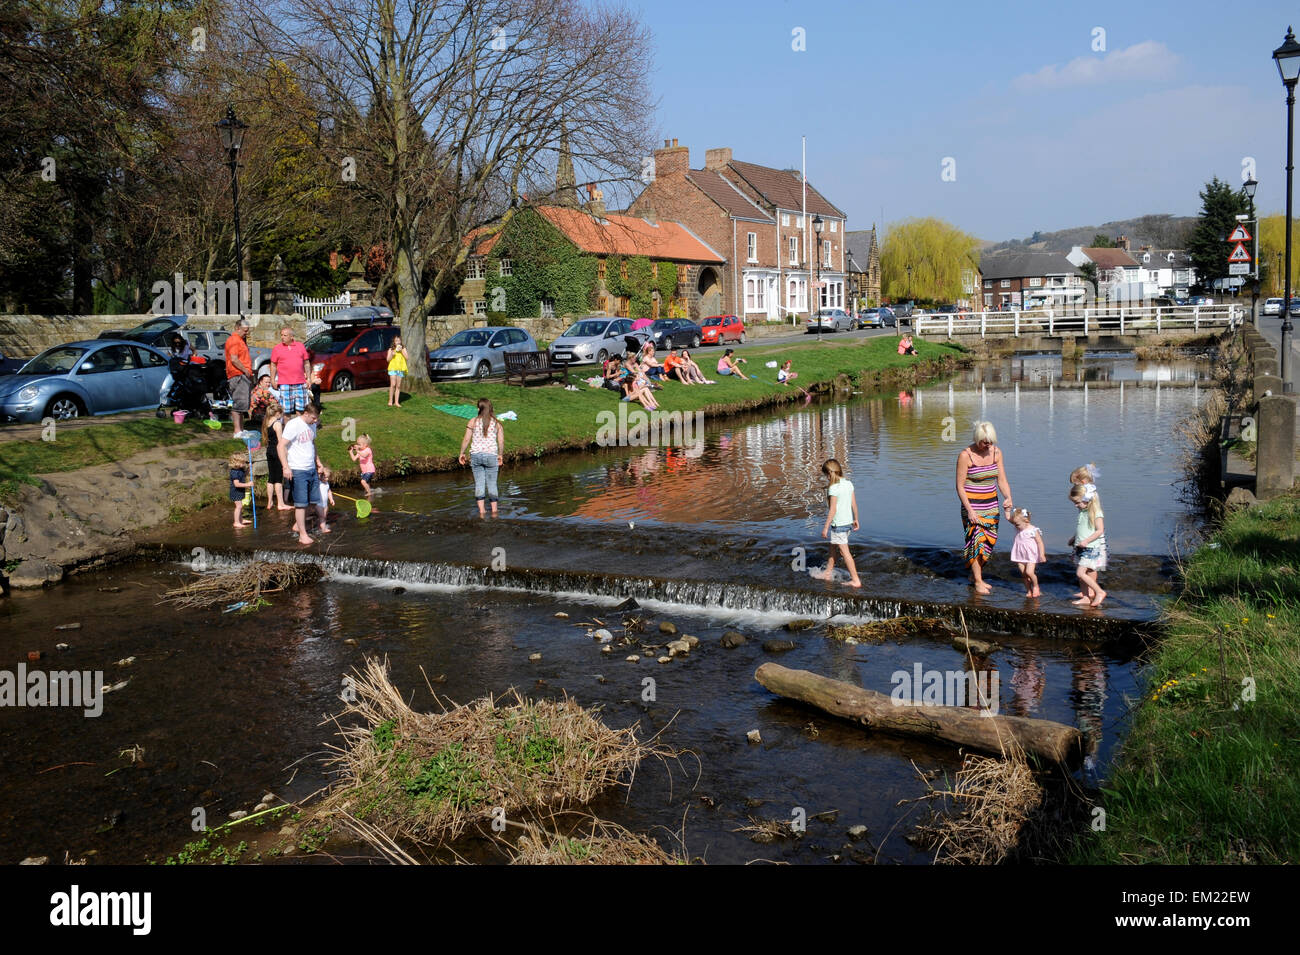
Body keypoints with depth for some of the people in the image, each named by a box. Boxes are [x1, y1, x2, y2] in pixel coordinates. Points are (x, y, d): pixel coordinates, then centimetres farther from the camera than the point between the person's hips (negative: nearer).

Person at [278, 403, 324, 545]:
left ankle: (298, 524, 29)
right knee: (301, 503, -4)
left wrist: (318, 461, 28)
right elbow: (282, 446, -15)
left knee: (310, 501, 11)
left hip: (311, 469, 8)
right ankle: (303, 535, 0)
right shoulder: (293, 425, -12)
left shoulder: (312, 425, 12)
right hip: (297, 470, -8)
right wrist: (285, 466, -23)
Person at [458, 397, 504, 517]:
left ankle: (481, 511, 2)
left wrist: (462, 453, 7)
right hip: (491, 455, 0)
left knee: (479, 483, 6)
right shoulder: (497, 423, 1)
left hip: (475, 455, 0)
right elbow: (501, 441, -3)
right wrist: (501, 455, 11)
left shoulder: (473, 421, -1)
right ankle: (494, 510, 12)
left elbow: (466, 440, -4)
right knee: (492, 484, 9)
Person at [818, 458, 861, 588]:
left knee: (845, 552, -2)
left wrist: (826, 527, -14)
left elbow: (833, 510, -20)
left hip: (838, 523, -9)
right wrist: (856, 519, 21)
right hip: (848, 521, 9)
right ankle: (828, 573, 35)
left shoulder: (833, 488, -19)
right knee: (832, 547, 23)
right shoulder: (849, 483, 4)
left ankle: (855, 580, 0)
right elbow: (854, 503, 9)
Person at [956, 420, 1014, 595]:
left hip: (991, 504, 6)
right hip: (972, 504, -5)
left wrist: (1008, 497, -15)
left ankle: (974, 576, 24)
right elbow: (960, 486, -11)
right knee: (976, 541, -7)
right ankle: (978, 582, 4)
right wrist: (969, 510, -18)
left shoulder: (996, 452, 2)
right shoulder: (965, 455, -13)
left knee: (989, 541, 8)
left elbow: (1002, 480, 4)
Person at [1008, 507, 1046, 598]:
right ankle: (1028, 590, 20)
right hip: (1020, 556, 5)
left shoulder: (1033, 530, -13)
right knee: (1023, 574, 6)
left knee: (1029, 572, -16)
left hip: (1031, 555, -5)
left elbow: (1040, 542, -8)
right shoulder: (1018, 529, 3)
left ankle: (1035, 587, 10)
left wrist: (1042, 555, -12)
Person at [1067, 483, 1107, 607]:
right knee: (1080, 574, 10)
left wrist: (1086, 541, -25)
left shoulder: (1095, 512, -15)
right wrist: (1074, 538, 17)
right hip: (1081, 548, 9)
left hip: (1091, 548, -9)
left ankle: (1100, 592, -2)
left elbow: (1100, 530, -19)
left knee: (1081, 572, -13)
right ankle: (1086, 597, 18)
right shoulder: (1082, 511, 10)